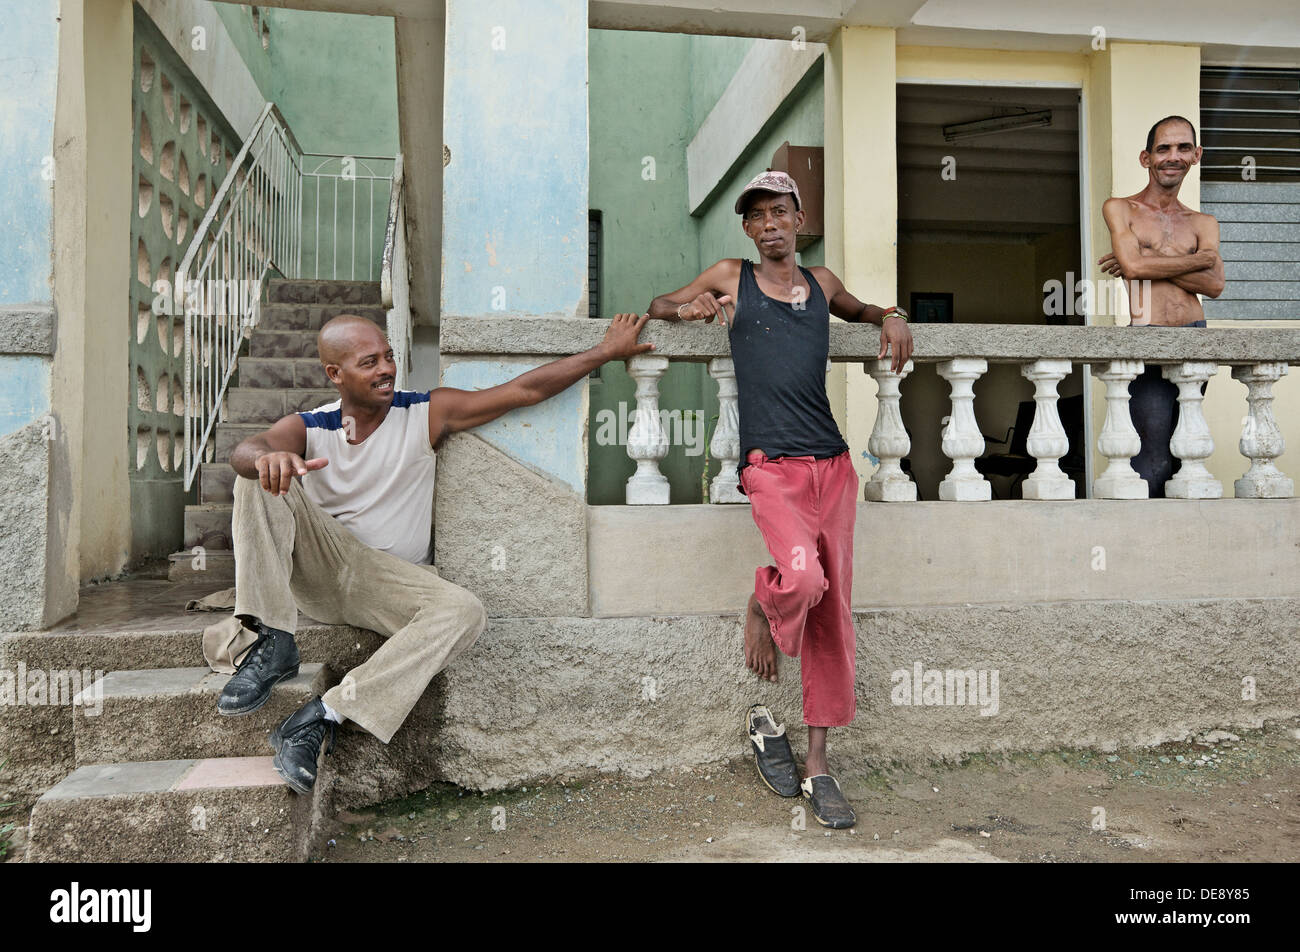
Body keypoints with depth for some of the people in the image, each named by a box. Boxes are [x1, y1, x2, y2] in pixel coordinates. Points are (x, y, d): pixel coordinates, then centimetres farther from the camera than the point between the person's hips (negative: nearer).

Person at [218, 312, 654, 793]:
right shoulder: (308, 428, 0)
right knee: (260, 479, -20)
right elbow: (244, 450, -22)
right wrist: (269, 456, -48)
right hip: (318, 570, 1)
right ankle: (273, 644, -23)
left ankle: (322, 716, -30)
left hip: (390, 582, 0)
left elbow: (525, 390, -1)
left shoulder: (427, 414, -1)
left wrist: (608, 350, -1)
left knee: (463, 612, -31)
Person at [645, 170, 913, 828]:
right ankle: (762, 610, 6)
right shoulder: (730, 278, 13)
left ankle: (817, 765, 11)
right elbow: (657, 305, 24)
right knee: (802, 575, -31)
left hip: (833, 464, 4)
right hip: (770, 465, -4)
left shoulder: (821, 282, 20)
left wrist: (890, 318, 17)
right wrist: (687, 309, 1)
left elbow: (857, 309, 40)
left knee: (832, 616, 1)